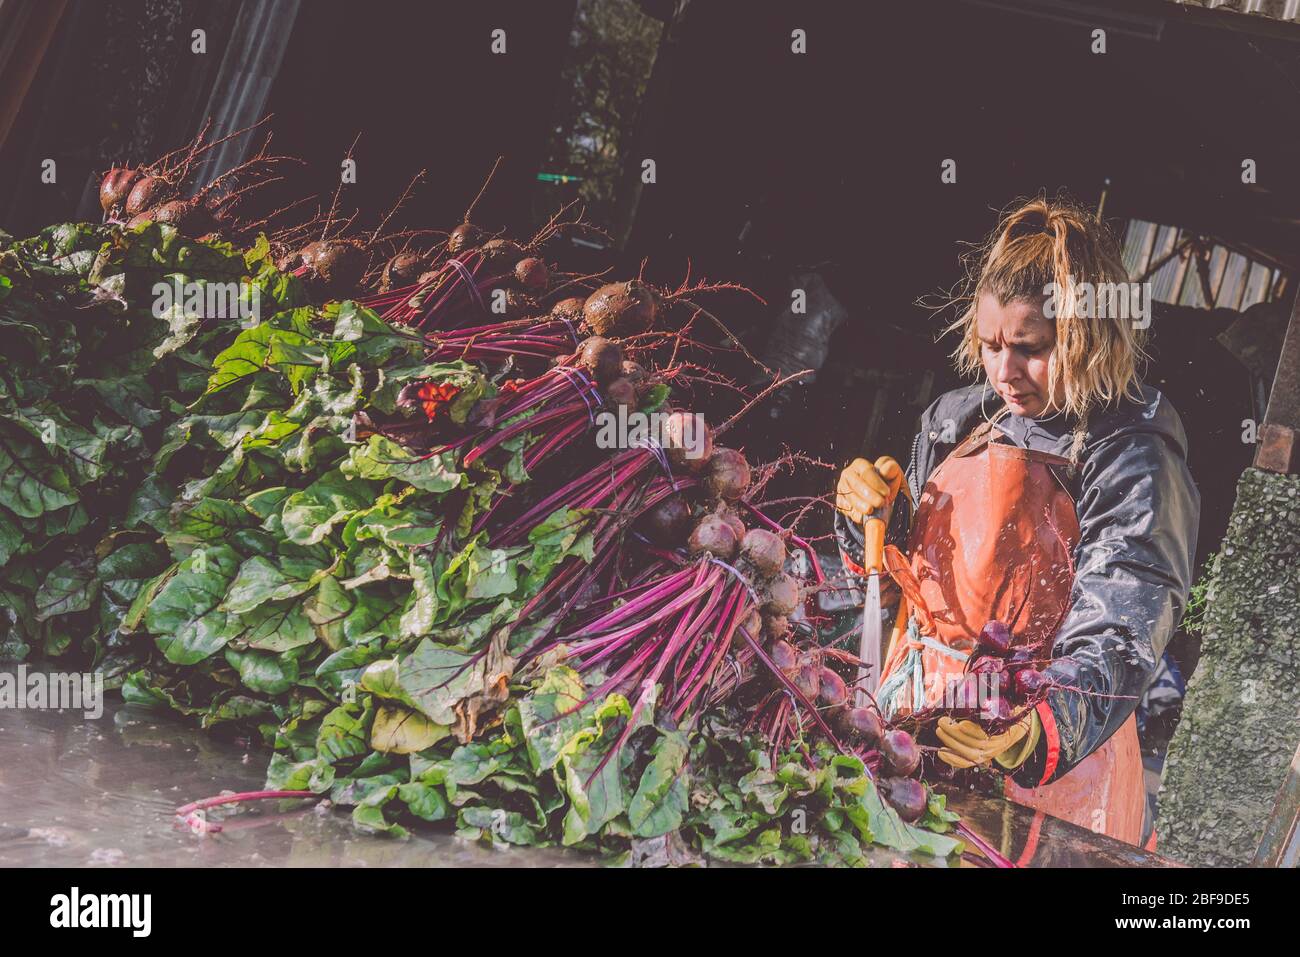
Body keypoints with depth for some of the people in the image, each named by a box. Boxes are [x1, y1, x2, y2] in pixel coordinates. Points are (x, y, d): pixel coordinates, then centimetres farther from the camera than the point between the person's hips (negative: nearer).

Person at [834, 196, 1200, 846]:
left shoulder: (1133, 462, -17)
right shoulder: (958, 418, 1)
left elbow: (1112, 648, -26)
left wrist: (1031, 735, -44)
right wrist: (869, 518, -8)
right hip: (911, 709, 6)